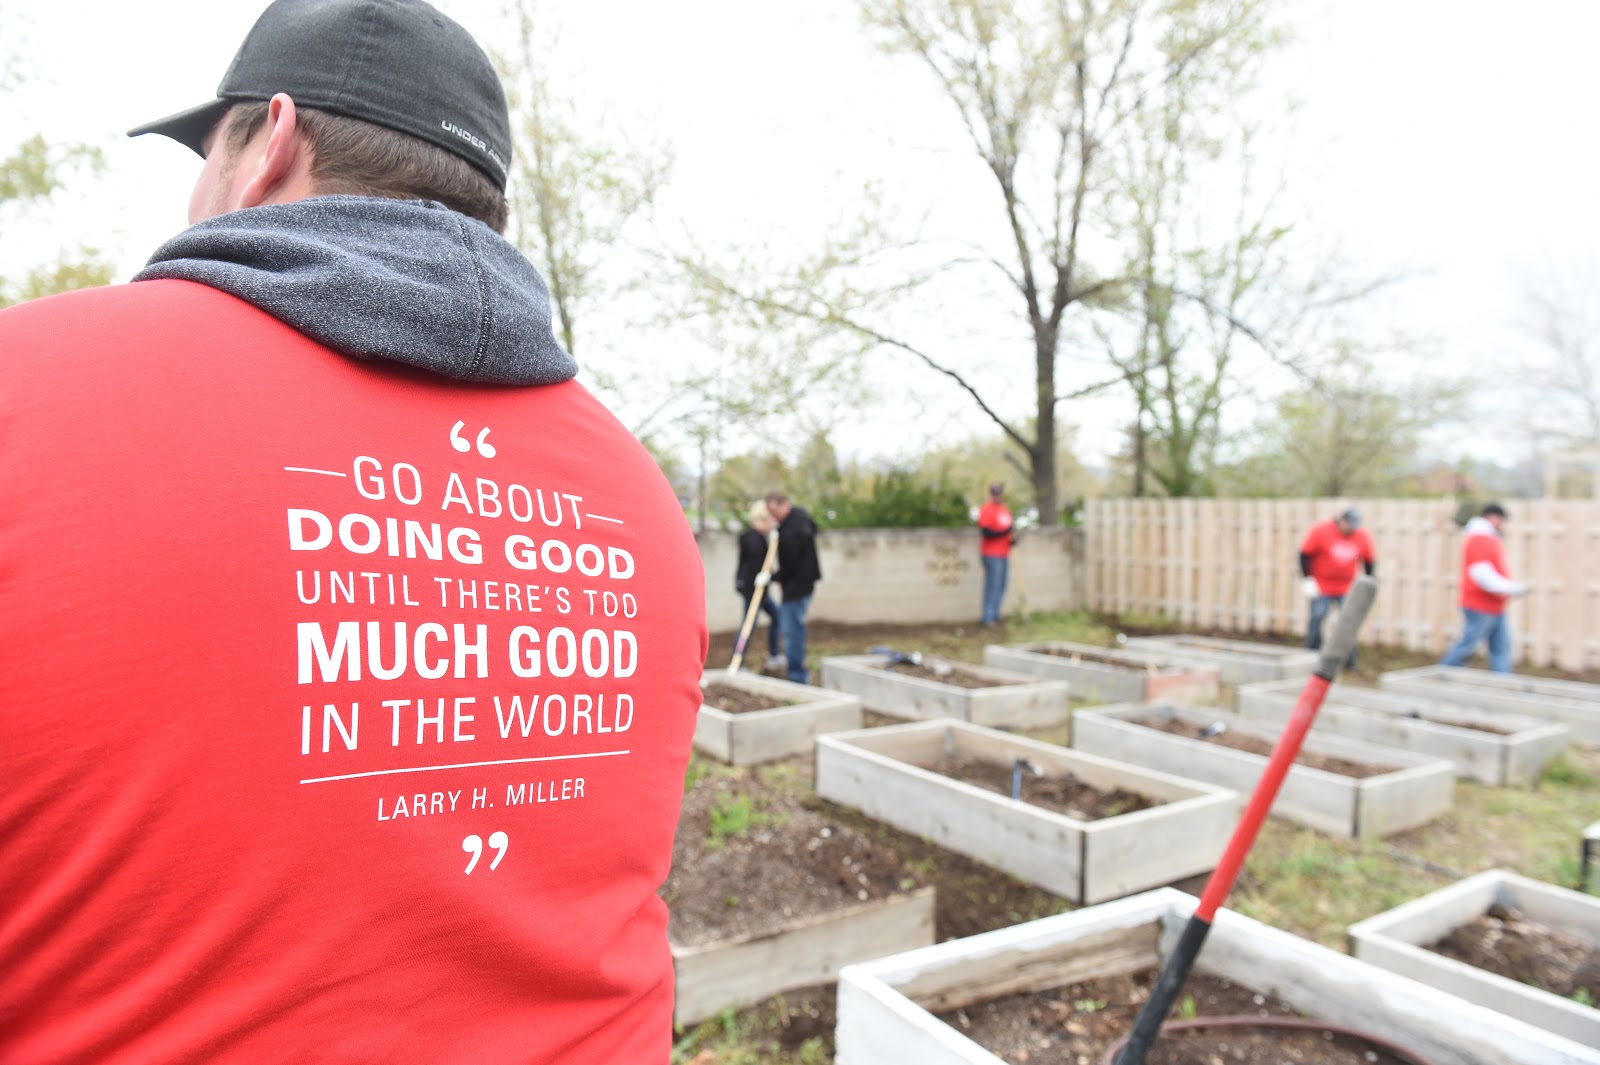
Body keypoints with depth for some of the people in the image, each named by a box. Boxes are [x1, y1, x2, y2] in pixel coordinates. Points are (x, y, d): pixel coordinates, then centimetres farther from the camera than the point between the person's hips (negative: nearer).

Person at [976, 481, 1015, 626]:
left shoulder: (1005, 509, 17)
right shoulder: (986, 510, -10)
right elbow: (985, 532, -17)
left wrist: (1011, 539, 5)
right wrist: (1003, 533, -24)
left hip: (1003, 554, 9)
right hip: (992, 555, -9)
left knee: (1001, 587, 10)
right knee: (993, 585, -12)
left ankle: (995, 616, 17)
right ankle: (988, 618, -9)